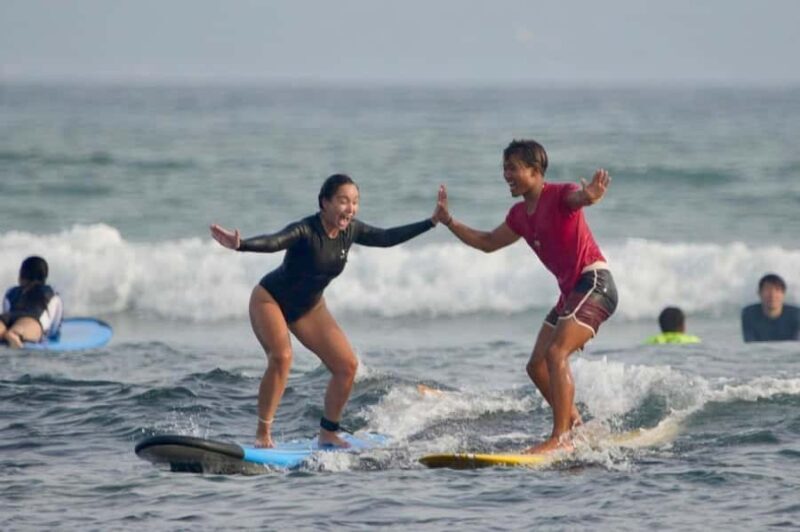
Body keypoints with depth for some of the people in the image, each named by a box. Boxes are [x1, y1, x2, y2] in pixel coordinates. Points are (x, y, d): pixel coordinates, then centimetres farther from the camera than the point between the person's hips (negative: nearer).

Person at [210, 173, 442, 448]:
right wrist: (240, 245, -67)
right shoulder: (305, 232, -30)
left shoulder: (350, 231, -9)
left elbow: (386, 238, 3)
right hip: (270, 299, -7)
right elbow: (273, 241, -47)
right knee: (281, 357, -30)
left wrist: (432, 222, 4)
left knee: (347, 366, -1)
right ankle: (263, 434, -22)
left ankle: (328, 434, 14)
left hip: (309, 307, 7)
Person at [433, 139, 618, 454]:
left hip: (594, 283, -10)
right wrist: (448, 221, 20)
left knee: (556, 354, -23)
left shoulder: (559, 196, -11)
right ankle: (572, 424, 26)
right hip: (570, 292, 10)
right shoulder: (520, 215, 14)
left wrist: (589, 195, -60)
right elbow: (487, 243, 28)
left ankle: (561, 438, -27)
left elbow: (577, 197, -35)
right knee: (537, 366, 10)